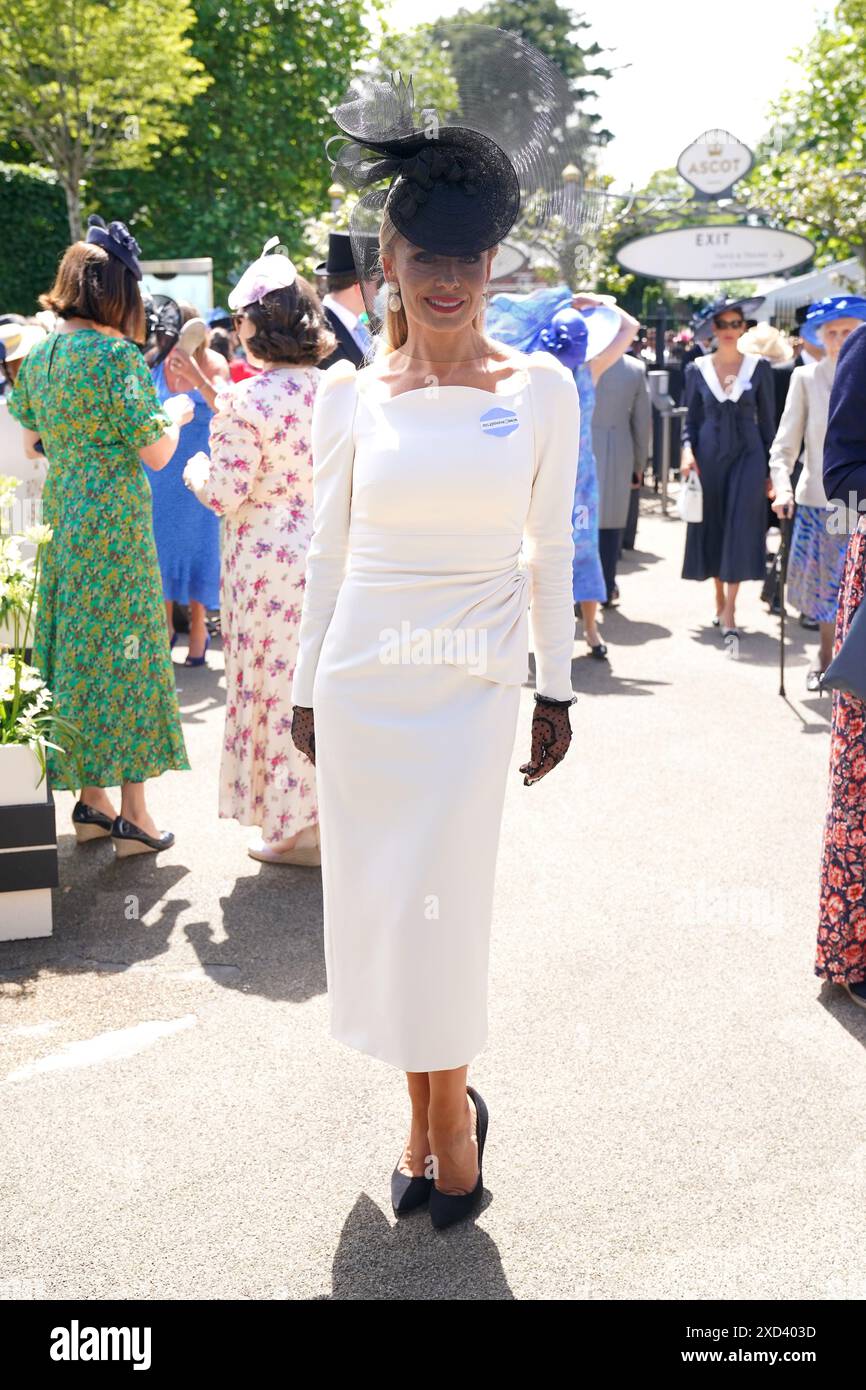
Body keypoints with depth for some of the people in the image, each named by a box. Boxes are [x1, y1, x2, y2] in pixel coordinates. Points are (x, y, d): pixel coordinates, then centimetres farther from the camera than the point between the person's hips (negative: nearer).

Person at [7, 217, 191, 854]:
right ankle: (133, 814, 6)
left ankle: (91, 801, 21)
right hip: (115, 522, -7)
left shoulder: (38, 356, 7)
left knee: (74, 647, 13)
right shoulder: (116, 353, -15)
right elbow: (155, 453, -13)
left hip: (59, 516, 7)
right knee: (124, 648, 0)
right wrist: (176, 415, 5)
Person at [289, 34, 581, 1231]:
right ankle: (430, 1107, 26)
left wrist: (557, 687, 5)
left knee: (442, 900, -3)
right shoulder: (350, 392, 1)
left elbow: (551, 549, 4)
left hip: (475, 679, -2)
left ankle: (450, 1107, 20)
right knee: (376, 896, 7)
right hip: (364, 674, 2)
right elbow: (328, 549, 7)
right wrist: (307, 684, 8)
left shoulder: (541, 387, -2)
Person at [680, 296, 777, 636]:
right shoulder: (697, 369, 3)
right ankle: (719, 599, 20)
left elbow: (767, 421, 4)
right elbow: (691, 418, 8)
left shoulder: (759, 368, 0)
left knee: (740, 530, -6)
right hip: (709, 456, 1)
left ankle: (729, 611, -5)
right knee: (713, 529, 6)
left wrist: (770, 469, 3)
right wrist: (687, 450, -11)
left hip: (747, 456, -1)